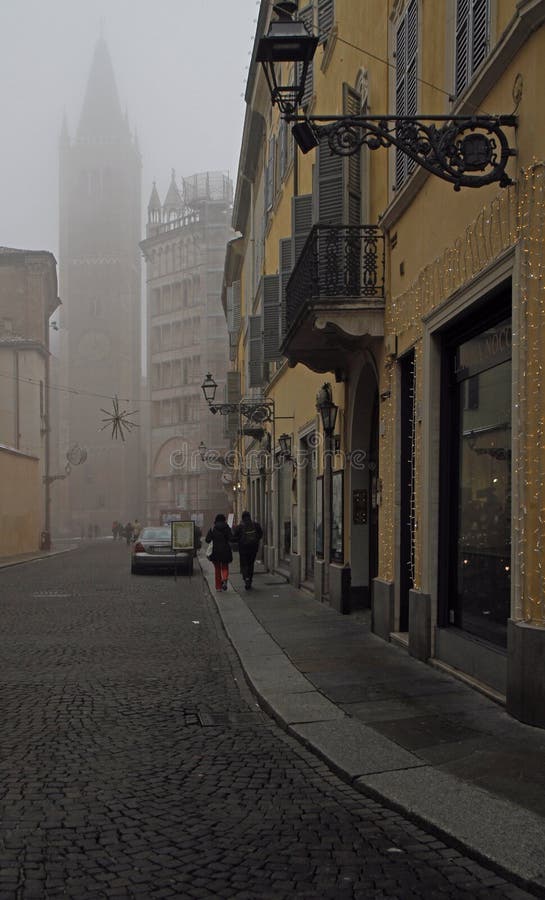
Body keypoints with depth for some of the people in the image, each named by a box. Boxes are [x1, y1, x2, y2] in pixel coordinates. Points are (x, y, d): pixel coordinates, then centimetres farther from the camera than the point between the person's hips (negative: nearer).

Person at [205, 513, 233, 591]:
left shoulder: (212, 529, -3)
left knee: (217, 568, 12)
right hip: (225, 551, 0)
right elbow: (231, 539, -12)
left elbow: (207, 540, -6)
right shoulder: (227, 528, -4)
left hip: (215, 551, 0)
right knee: (225, 567, 13)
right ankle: (225, 579, -18)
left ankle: (218, 587, 13)